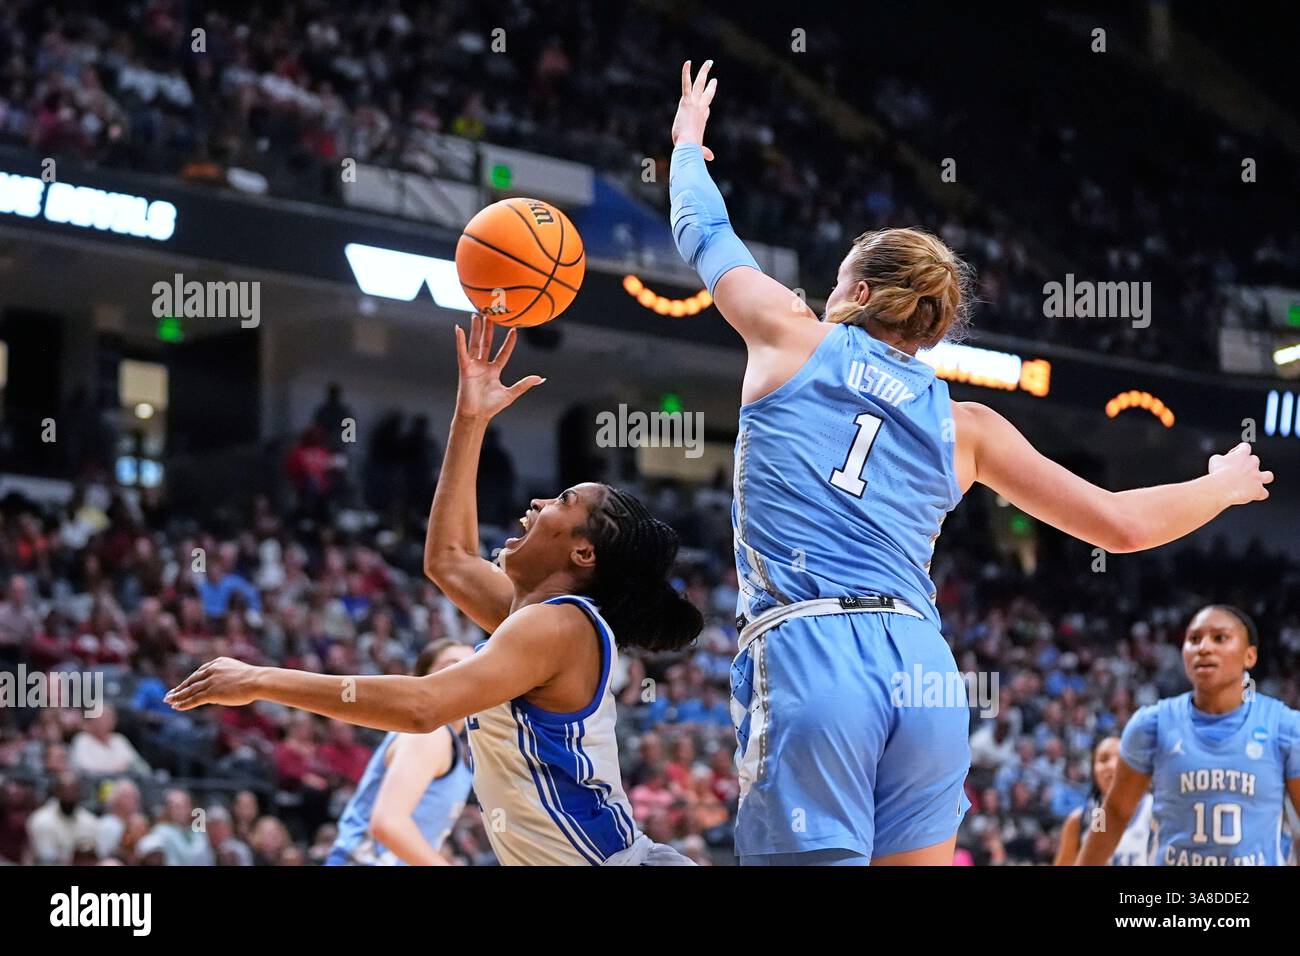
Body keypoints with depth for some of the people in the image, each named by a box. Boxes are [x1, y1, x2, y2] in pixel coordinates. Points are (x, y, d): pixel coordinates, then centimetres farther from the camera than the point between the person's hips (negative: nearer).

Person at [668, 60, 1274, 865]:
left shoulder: (793, 338, 12)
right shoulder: (965, 424, 17)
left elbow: (704, 232, 30)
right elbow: (1123, 525, 17)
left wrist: (687, 143, 51)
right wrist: (1222, 487, 37)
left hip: (806, 655, -4)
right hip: (925, 669, 4)